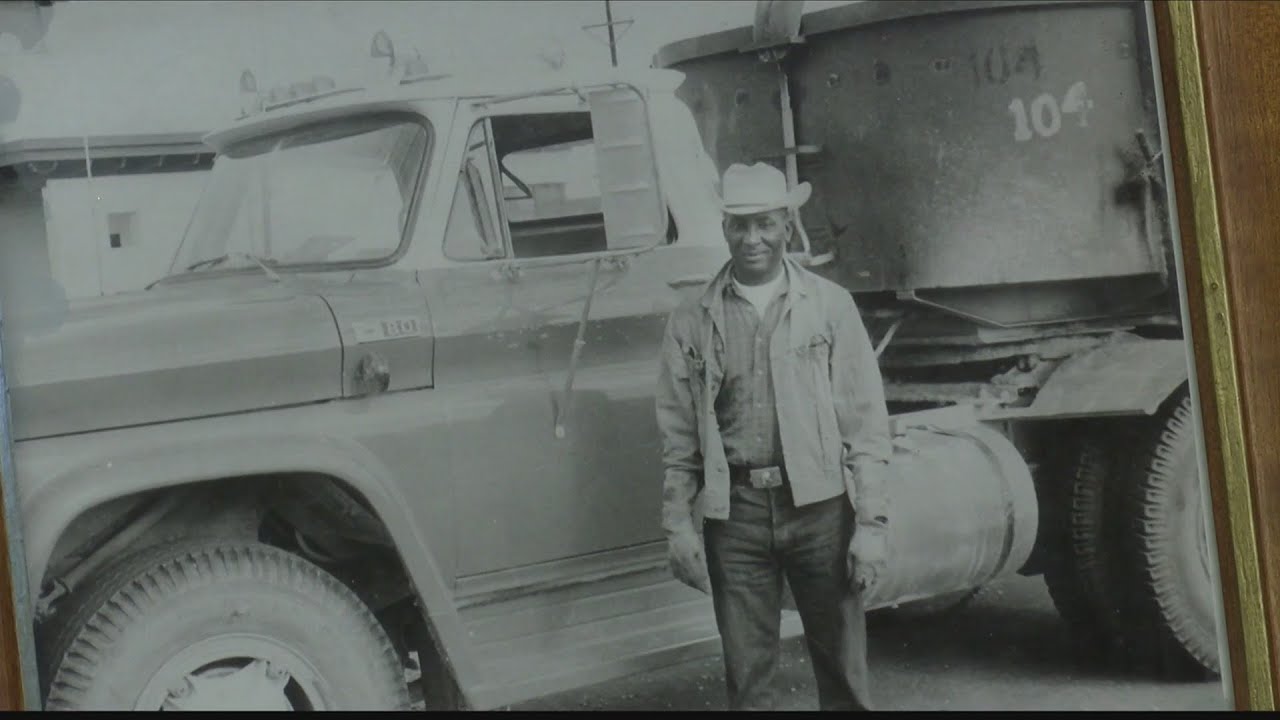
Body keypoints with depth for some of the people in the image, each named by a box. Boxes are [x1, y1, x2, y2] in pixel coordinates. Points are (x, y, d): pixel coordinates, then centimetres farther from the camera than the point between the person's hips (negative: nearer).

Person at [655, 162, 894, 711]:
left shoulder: (829, 306, 2)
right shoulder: (692, 322, 5)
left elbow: (866, 424, -1)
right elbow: (678, 437, 8)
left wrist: (871, 523, -6)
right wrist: (678, 525, 2)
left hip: (819, 505, -1)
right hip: (734, 512, 1)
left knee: (842, 665, 8)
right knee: (747, 673, 5)